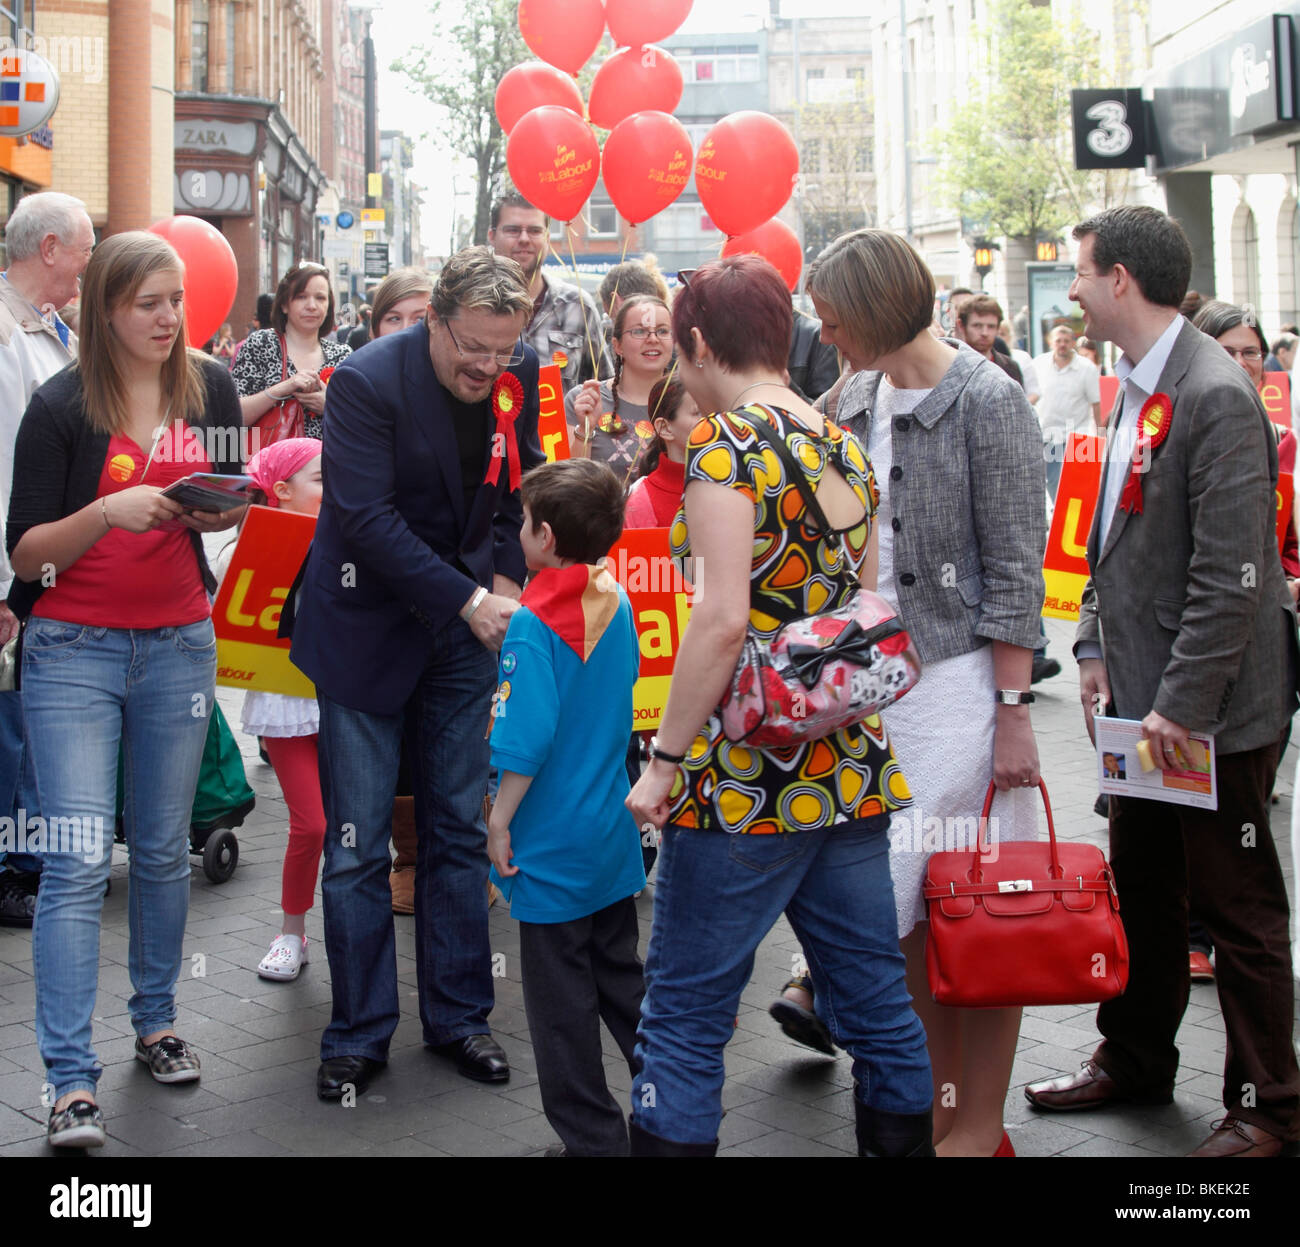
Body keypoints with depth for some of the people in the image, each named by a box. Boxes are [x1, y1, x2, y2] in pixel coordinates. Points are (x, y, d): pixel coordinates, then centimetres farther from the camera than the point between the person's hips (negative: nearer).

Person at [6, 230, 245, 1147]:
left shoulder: (210, 388, 5)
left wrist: (214, 511, -6)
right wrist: (109, 511, -25)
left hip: (178, 647, 4)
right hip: (74, 650, -4)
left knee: (164, 848, 12)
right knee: (78, 861, -9)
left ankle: (158, 1020, 29)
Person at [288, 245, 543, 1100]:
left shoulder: (520, 374, -2)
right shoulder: (367, 382, -18)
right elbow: (366, 517, -23)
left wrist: (507, 580, -4)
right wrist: (469, 600, -26)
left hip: (462, 638, 5)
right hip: (368, 631, -4)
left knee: (461, 829, 10)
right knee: (357, 841, 0)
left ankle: (458, 1015, 22)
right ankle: (359, 1033, 13)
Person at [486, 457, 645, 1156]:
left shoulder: (532, 629, -20)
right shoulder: (615, 603, 1)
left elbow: (527, 745, -25)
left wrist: (499, 822, -13)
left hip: (553, 849, -7)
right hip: (614, 836, 8)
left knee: (561, 1006, 5)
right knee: (622, 979, 21)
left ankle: (591, 1138, 14)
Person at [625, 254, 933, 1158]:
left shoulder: (726, 440, -12)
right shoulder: (846, 446, 11)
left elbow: (724, 618, -20)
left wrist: (665, 760, -15)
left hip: (744, 778, -7)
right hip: (852, 768, 8)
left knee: (685, 1017, 4)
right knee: (874, 995, 15)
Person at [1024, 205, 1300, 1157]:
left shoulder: (1218, 397, -19)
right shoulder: (1136, 385, 10)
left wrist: (1182, 704, -21)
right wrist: (1097, 649, 11)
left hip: (1212, 704, -9)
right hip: (1143, 691, 9)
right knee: (1142, 885, 19)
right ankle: (1135, 1061, 35)